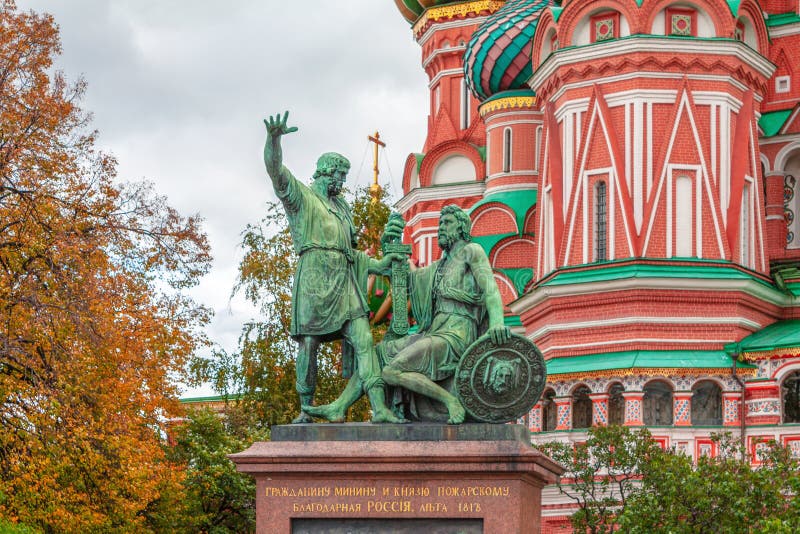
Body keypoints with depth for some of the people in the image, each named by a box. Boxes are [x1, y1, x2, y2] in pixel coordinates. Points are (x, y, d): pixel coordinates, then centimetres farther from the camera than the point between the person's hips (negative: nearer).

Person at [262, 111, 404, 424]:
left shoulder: (342, 207, 28)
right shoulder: (301, 196, 6)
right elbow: (276, 172, -13)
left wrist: (378, 266, 27)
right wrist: (273, 139, -30)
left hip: (345, 280, 6)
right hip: (314, 277, -6)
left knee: (362, 340, -8)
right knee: (309, 343, -3)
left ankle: (379, 408, -17)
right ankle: (306, 410, 7)